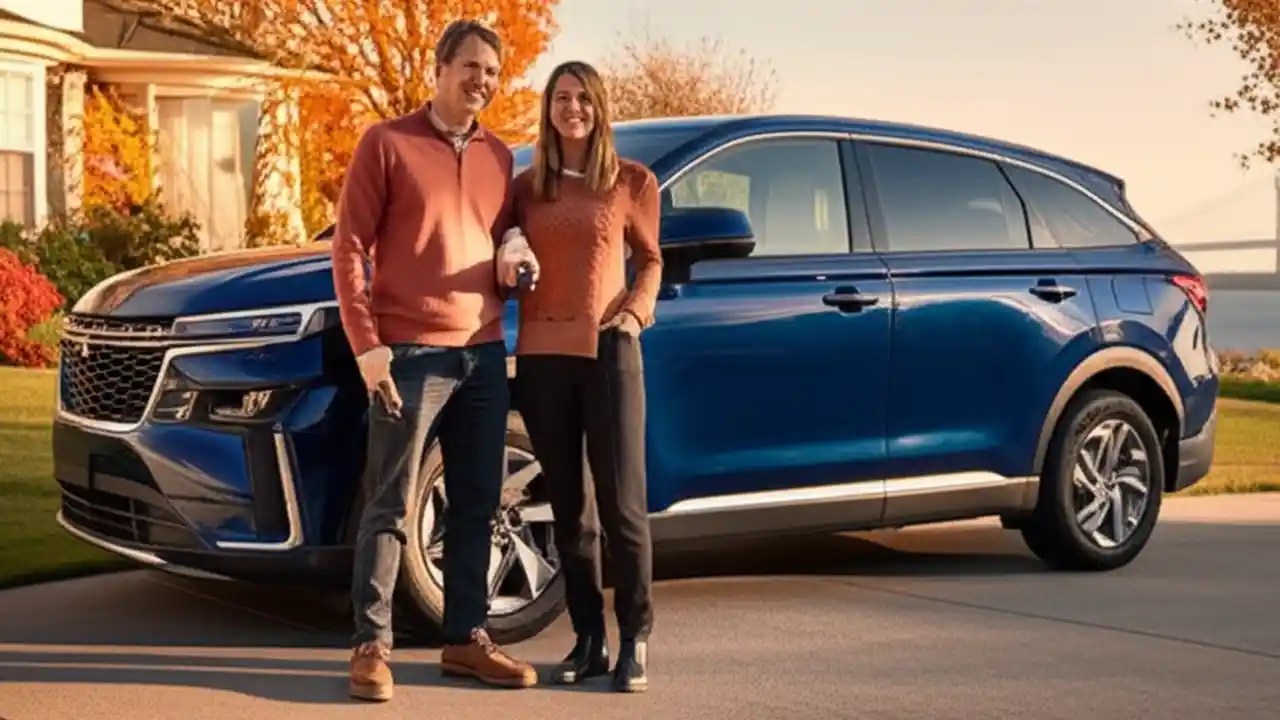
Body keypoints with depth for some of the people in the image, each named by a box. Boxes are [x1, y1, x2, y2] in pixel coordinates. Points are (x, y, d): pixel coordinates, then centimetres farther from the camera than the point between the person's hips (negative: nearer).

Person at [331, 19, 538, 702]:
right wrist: (367, 345, -13)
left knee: (475, 505, 9)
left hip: (484, 354, 6)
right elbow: (348, 248, -5)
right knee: (390, 506, -3)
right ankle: (372, 644, 3)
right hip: (411, 354, -6)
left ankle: (466, 638, 19)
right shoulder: (387, 143, -2)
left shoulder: (498, 157, 14)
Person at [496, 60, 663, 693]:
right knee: (569, 507, 7)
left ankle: (634, 641, 4)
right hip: (541, 356, 3)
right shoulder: (526, 187, 11)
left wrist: (635, 312, -4)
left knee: (622, 504, -4)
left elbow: (649, 260, 13)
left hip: (609, 352, -3)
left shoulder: (632, 181, 4)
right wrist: (508, 267, -4)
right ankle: (588, 639, 14)